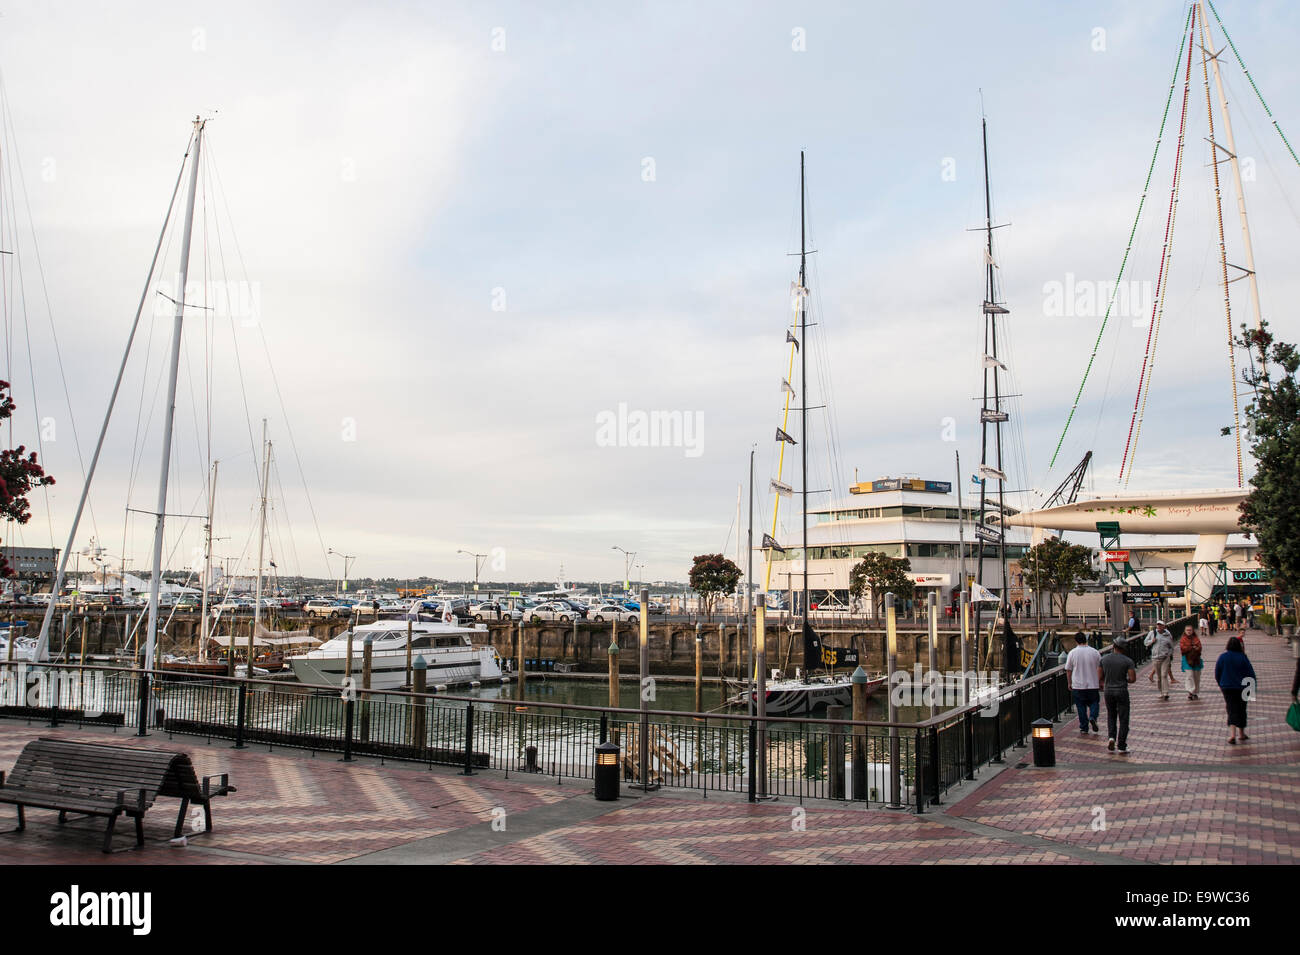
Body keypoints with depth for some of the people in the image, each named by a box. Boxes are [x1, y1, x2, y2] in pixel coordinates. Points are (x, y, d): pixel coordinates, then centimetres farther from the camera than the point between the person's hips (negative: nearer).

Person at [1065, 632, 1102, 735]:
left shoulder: (1072, 653, -5)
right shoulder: (1095, 652, -2)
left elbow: (1068, 670, 0)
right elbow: (1100, 669, 3)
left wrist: (1069, 683, 13)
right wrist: (1101, 683, 14)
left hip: (1078, 685, -1)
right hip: (1093, 685, 1)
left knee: (1081, 707, 8)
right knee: (1094, 703, 17)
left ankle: (1083, 728, 10)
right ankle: (1093, 717, -9)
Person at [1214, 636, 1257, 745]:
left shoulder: (1222, 657, -6)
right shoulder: (1243, 657, -9)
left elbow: (1217, 673, 1)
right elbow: (1251, 673, -5)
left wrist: (1221, 685, 17)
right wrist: (1252, 689, 3)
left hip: (1227, 688, 0)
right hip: (1241, 688, 0)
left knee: (1232, 711, 1)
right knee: (1241, 710, 16)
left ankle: (1232, 735, -18)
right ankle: (1241, 734, 29)